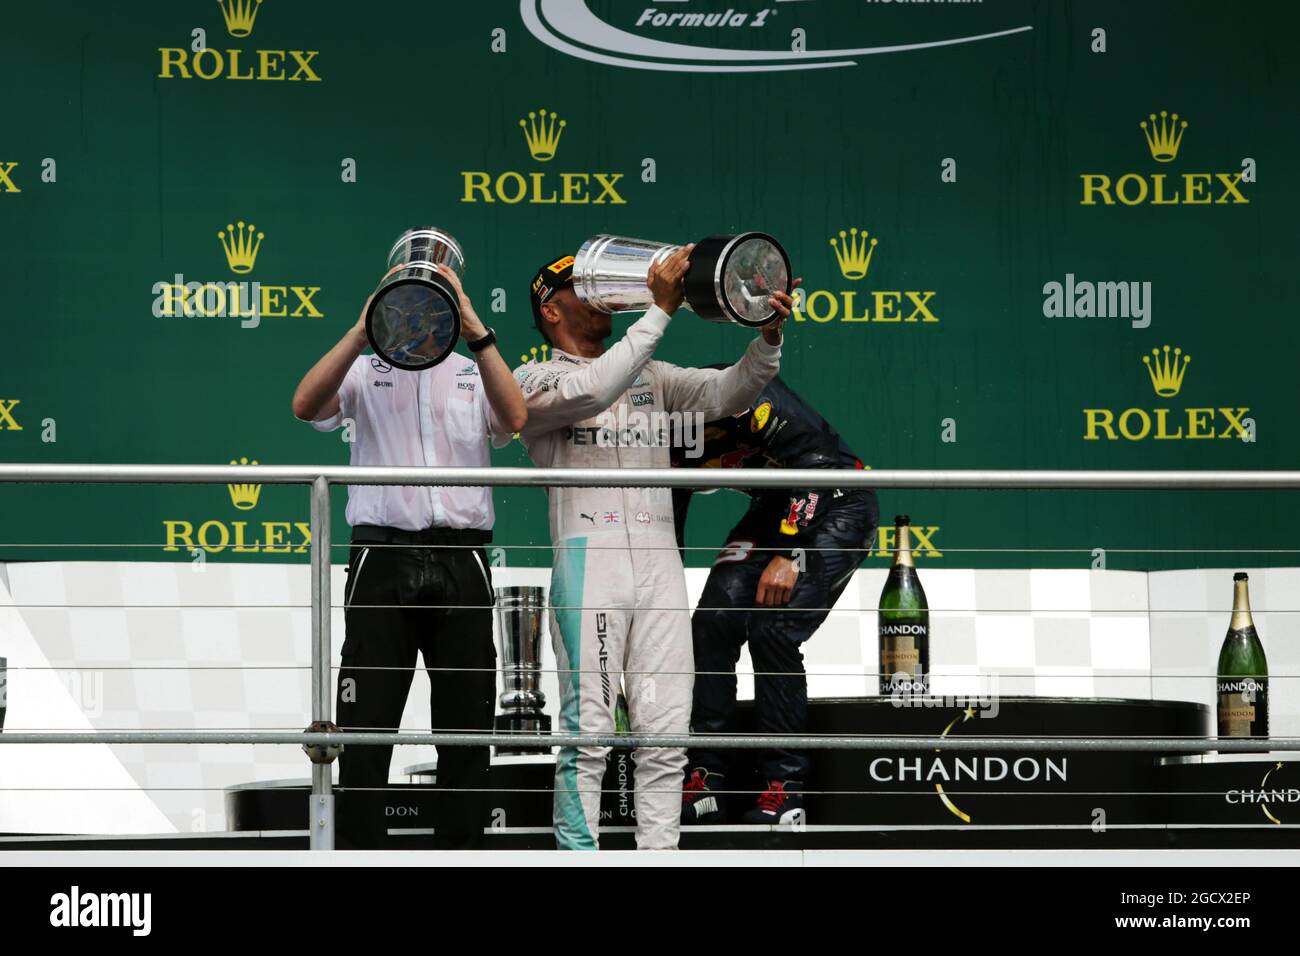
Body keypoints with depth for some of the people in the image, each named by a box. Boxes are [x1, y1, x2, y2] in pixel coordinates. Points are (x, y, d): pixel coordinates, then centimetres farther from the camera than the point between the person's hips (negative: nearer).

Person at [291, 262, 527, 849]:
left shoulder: (475, 373, 15)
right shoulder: (365, 371, 12)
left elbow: (514, 418, -6)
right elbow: (307, 405, -8)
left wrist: (475, 331, -13)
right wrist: (366, 329, -14)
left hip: (461, 561, 2)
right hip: (383, 555, -1)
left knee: (465, 723, 4)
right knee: (366, 724, -3)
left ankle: (460, 850, 10)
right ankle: (356, 850, 0)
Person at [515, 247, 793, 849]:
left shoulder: (650, 377, 23)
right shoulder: (534, 382, 5)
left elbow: (727, 394, 9)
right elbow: (593, 392, -16)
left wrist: (768, 337, -9)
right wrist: (661, 309, -17)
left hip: (660, 562, 5)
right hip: (587, 558, -5)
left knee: (665, 732, 1)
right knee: (588, 728, -8)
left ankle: (659, 853, 4)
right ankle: (577, 853, -5)